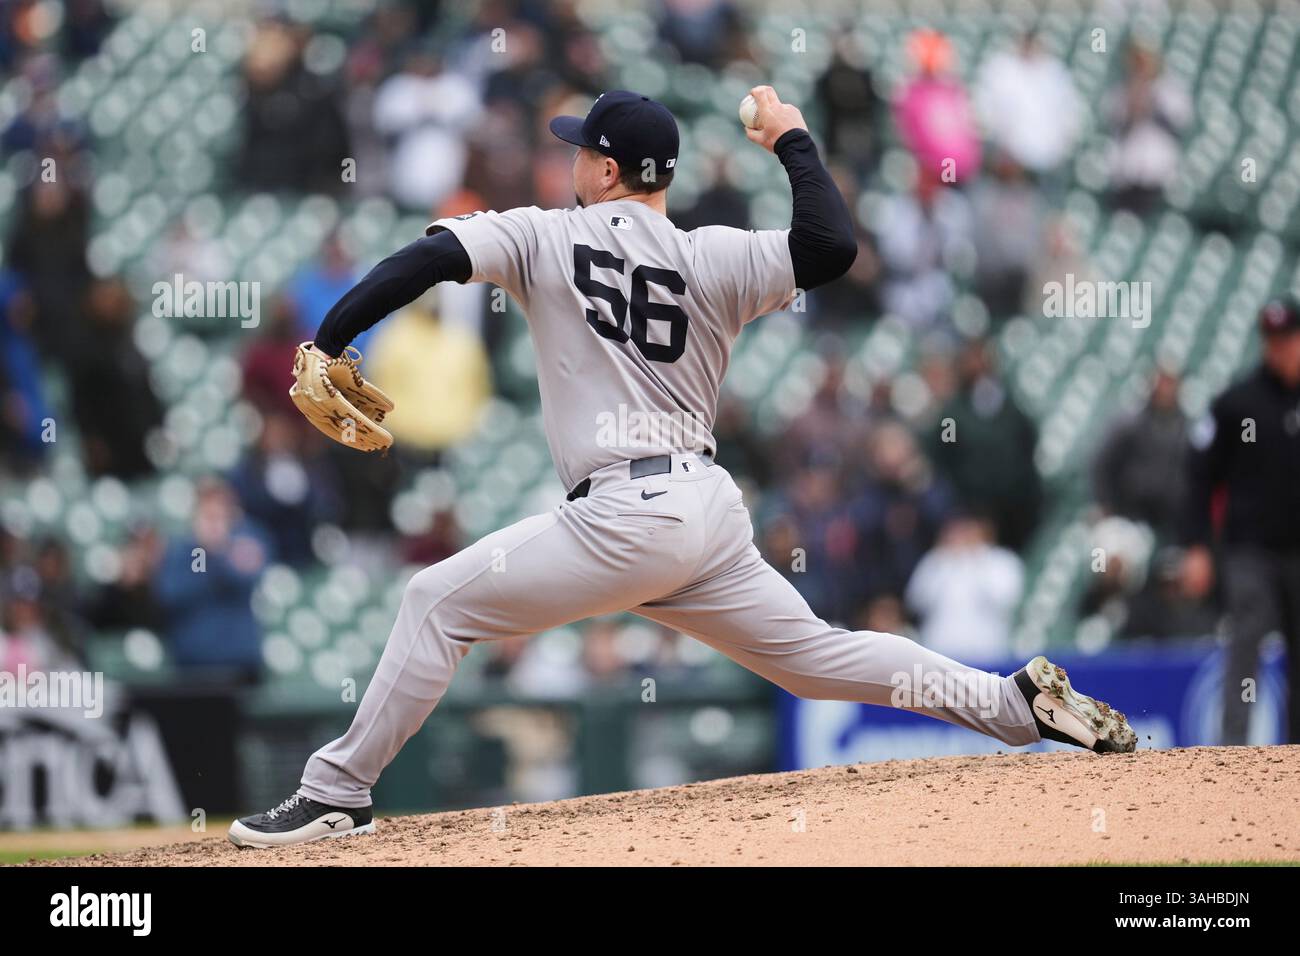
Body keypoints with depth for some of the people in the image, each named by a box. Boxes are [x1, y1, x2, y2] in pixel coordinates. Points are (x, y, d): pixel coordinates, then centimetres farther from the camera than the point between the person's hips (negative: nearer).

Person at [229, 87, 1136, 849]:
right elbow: (833, 247, -6)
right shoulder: (715, 258, 7)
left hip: (622, 520, -5)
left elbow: (425, 260, -7)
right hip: (713, 512, 5)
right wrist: (793, 141, 11)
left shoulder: (545, 236, 2)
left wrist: (324, 345, -4)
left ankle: (338, 795, 0)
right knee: (814, 652, 17)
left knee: (438, 602, 4)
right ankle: (1026, 703, 10)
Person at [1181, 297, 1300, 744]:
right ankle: (1233, 747, -15)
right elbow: (1201, 477, -1)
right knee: (1245, 643, -12)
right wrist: (1196, 548, -8)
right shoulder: (1236, 404, -1)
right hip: (1250, 548, -3)